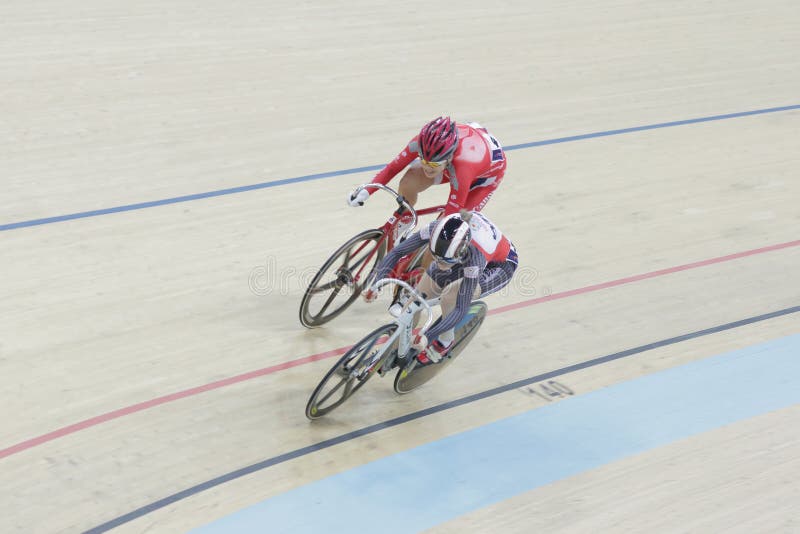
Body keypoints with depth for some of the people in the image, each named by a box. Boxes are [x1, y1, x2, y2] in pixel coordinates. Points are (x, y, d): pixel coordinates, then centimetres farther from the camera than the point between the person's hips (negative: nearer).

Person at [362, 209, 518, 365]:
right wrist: (374, 281, -34)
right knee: (417, 295, -5)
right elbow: (398, 251, -22)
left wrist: (428, 336, -45)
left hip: (500, 265, -5)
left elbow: (461, 308, -39)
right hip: (463, 257, 6)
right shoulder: (436, 229, -34)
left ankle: (445, 342, -1)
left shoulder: (475, 255, -44)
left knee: (450, 296, -28)